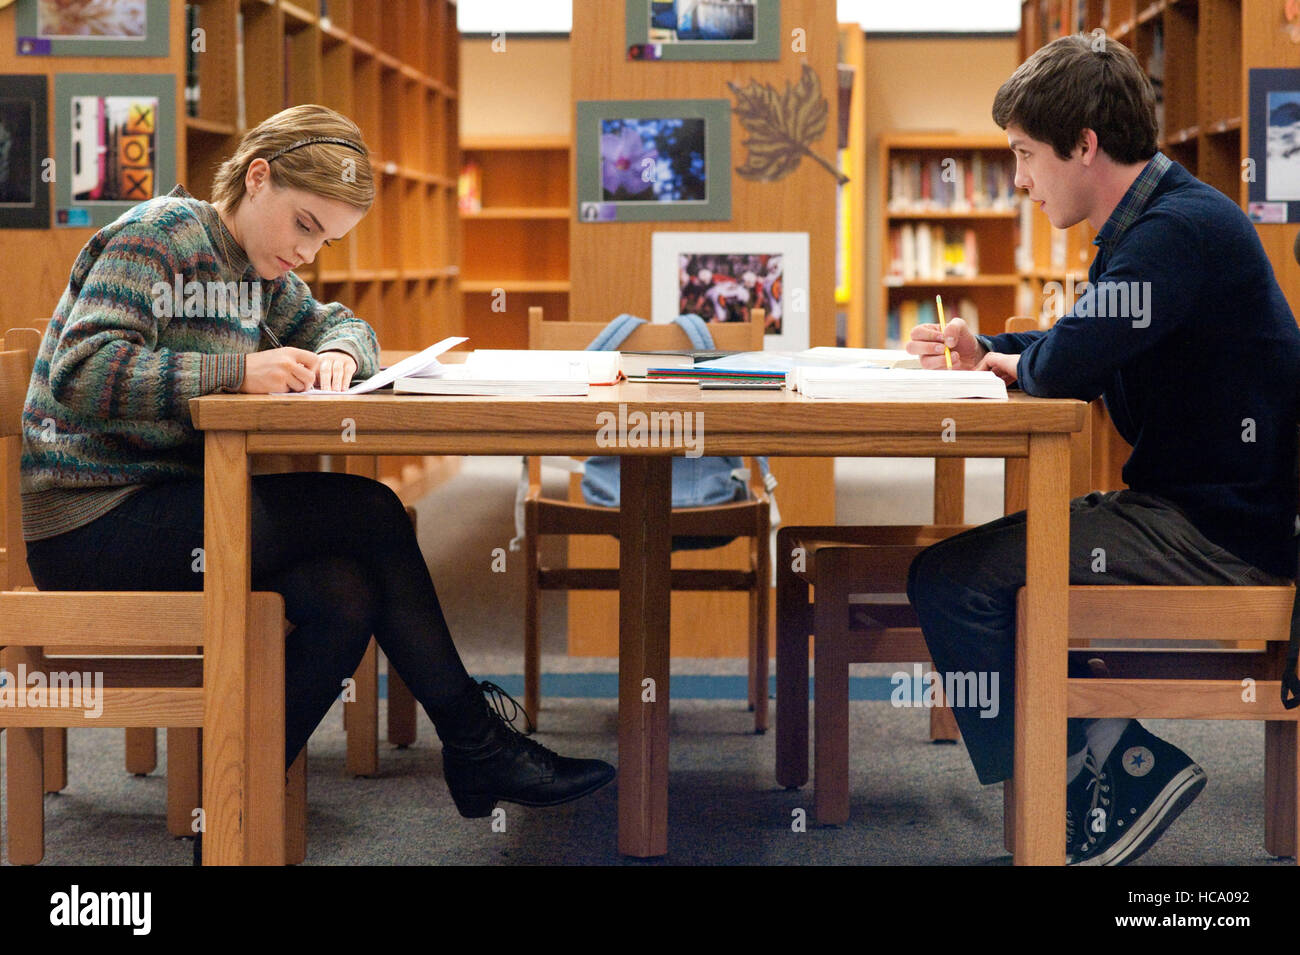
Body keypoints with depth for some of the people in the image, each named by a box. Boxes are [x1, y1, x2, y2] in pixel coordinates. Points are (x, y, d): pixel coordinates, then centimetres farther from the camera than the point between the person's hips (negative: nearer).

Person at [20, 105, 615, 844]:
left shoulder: (258, 267, 16)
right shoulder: (160, 236, -10)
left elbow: (338, 323, 28)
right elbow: (79, 374, -22)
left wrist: (339, 352, 1)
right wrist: (238, 373, -28)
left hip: (165, 508, 9)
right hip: (90, 525, -9)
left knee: (344, 597, -19)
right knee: (369, 512, -18)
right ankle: (475, 746, -5)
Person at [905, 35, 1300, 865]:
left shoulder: (1183, 229, -18)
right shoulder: (1154, 225, 15)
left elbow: (1067, 363, -27)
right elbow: (1089, 355, 27)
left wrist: (1013, 363, -4)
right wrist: (982, 352, 12)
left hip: (1220, 534, -11)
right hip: (1186, 509, 11)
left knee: (951, 578, -16)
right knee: (985, 557, 23)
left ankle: (1116, 769, -6)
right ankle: (1094, 757, 19)